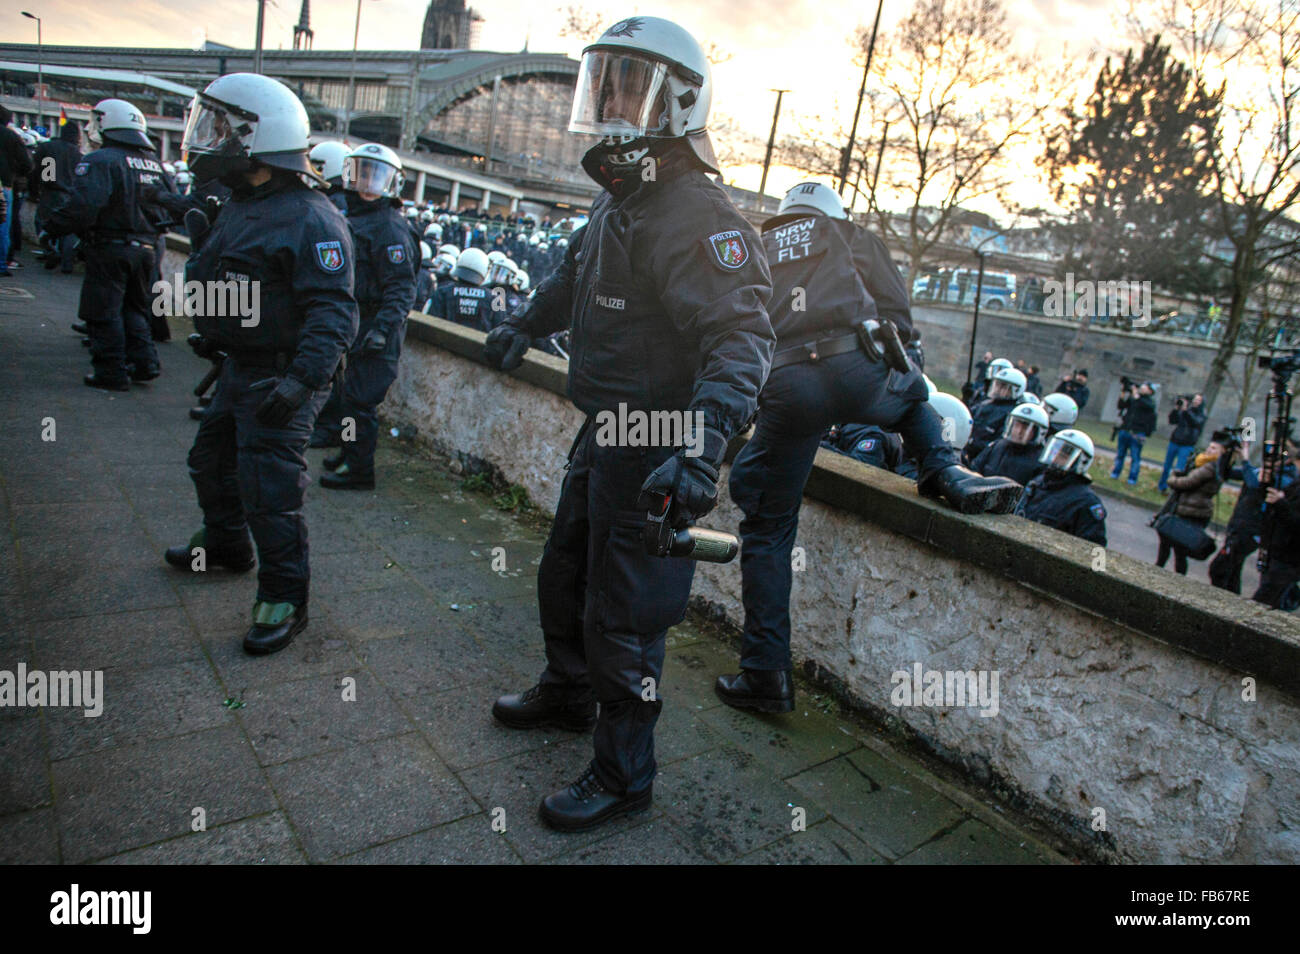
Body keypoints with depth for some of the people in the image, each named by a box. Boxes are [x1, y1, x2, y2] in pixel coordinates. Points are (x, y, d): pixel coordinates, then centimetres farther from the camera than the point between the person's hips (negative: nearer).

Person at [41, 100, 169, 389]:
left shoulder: (100, 162, -14)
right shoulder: (155, 164, 10)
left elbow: (82, 206, -23)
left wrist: (52, 226, -9)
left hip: (110, 249, -7)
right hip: (147, 249, 7)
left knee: (104, 312, 3)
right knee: (134, 308, 20)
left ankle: (112, 373, 5)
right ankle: (144, 361, 15)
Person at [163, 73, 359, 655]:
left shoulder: (309, 221, -21)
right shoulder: (239, 204, 12)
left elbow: (333, 313, -28)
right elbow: (208, 282, 25)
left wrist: (302, 379, -37)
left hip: (281, 377, -10)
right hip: (239, 367, 10)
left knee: (268, 490, -8)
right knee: (211, 459, 25)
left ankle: (284, 600, 7)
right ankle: (226, 547, 49)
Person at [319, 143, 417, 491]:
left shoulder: (390, 229, -16)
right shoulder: (354, 218, 15)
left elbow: (402, 288, -23)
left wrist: (382, 328, -31)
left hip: (377, 330, -10)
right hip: (358, 324, 10)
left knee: (360, 400, -5)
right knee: (354, 394, 20)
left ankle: (359, 471, 5)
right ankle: (351, 452, 35)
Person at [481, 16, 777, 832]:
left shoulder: (695, 214, -21)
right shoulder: (616, 199, 11)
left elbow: (741, 338, -33)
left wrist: (702, 445, -46)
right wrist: (525, 324, 35)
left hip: (655, 449, -9)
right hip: (605, 431, 10)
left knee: (620, 612, 2)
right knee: (565, 574, 24)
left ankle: (625, 774, 22)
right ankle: (568, 692, 50)